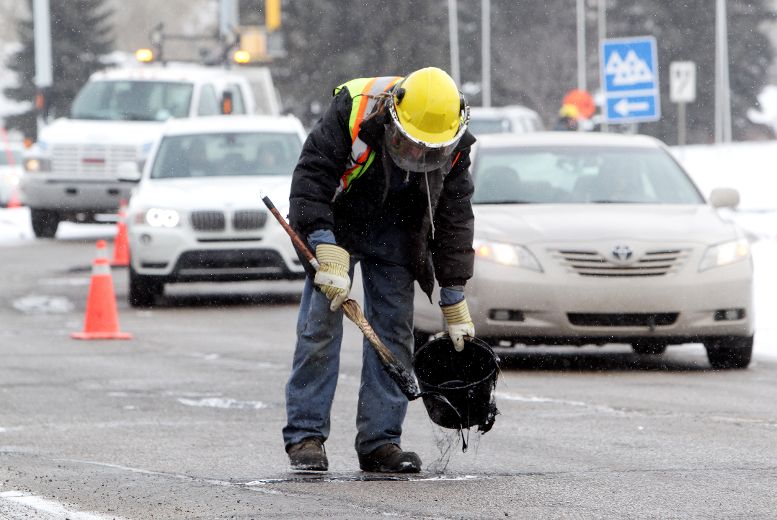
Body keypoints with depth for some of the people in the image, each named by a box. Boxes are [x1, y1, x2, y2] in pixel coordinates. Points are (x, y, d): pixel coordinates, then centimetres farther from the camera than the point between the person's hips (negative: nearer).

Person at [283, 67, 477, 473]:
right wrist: (328, 253, -37)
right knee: (320, 326, -11)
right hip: (337, 222, -3)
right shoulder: (354, 110, -31)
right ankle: (305, 436, -6)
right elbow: (310, 181, -29)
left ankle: (380, 441, 1)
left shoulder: (454, 146, -17)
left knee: (394, 331, -3)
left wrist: (455, 301, -6)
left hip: (395, 233, 3)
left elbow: (454, 219, -7)